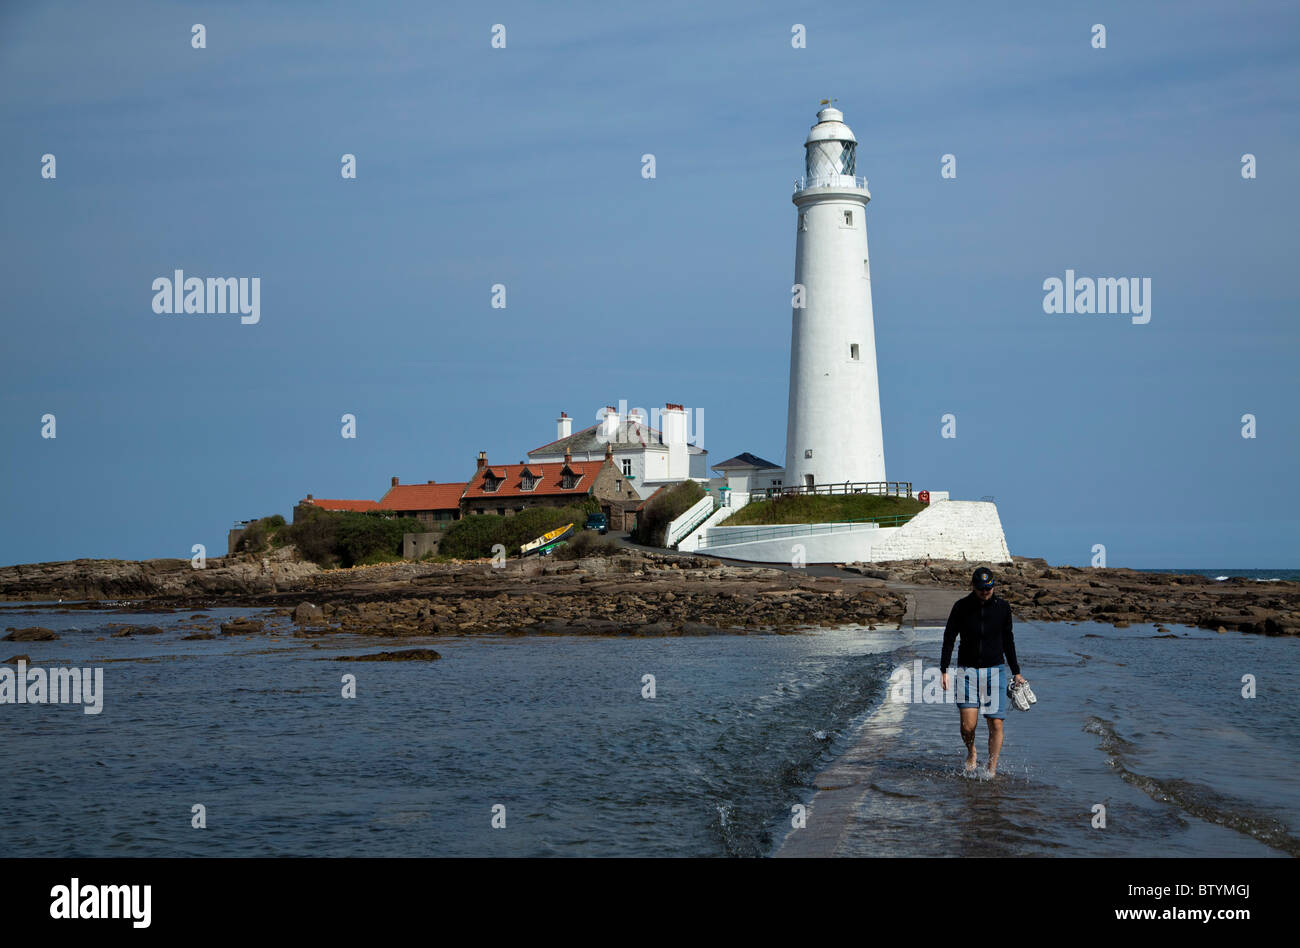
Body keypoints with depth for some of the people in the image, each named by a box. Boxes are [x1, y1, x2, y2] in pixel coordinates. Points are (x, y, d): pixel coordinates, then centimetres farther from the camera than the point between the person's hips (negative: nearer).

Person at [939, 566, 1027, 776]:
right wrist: (943, 670, -4)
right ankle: (971, 752, 19)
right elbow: (949, 639, 2)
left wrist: (1016, 672, 15)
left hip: (995, 670, 1)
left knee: (996, 724, -6)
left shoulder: (1002, 607, 2)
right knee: (968, 725, -11)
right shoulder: (961, 607, -4)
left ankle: (992, 770, 3)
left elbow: (1008, 640, 13)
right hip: (968, 670, -1)